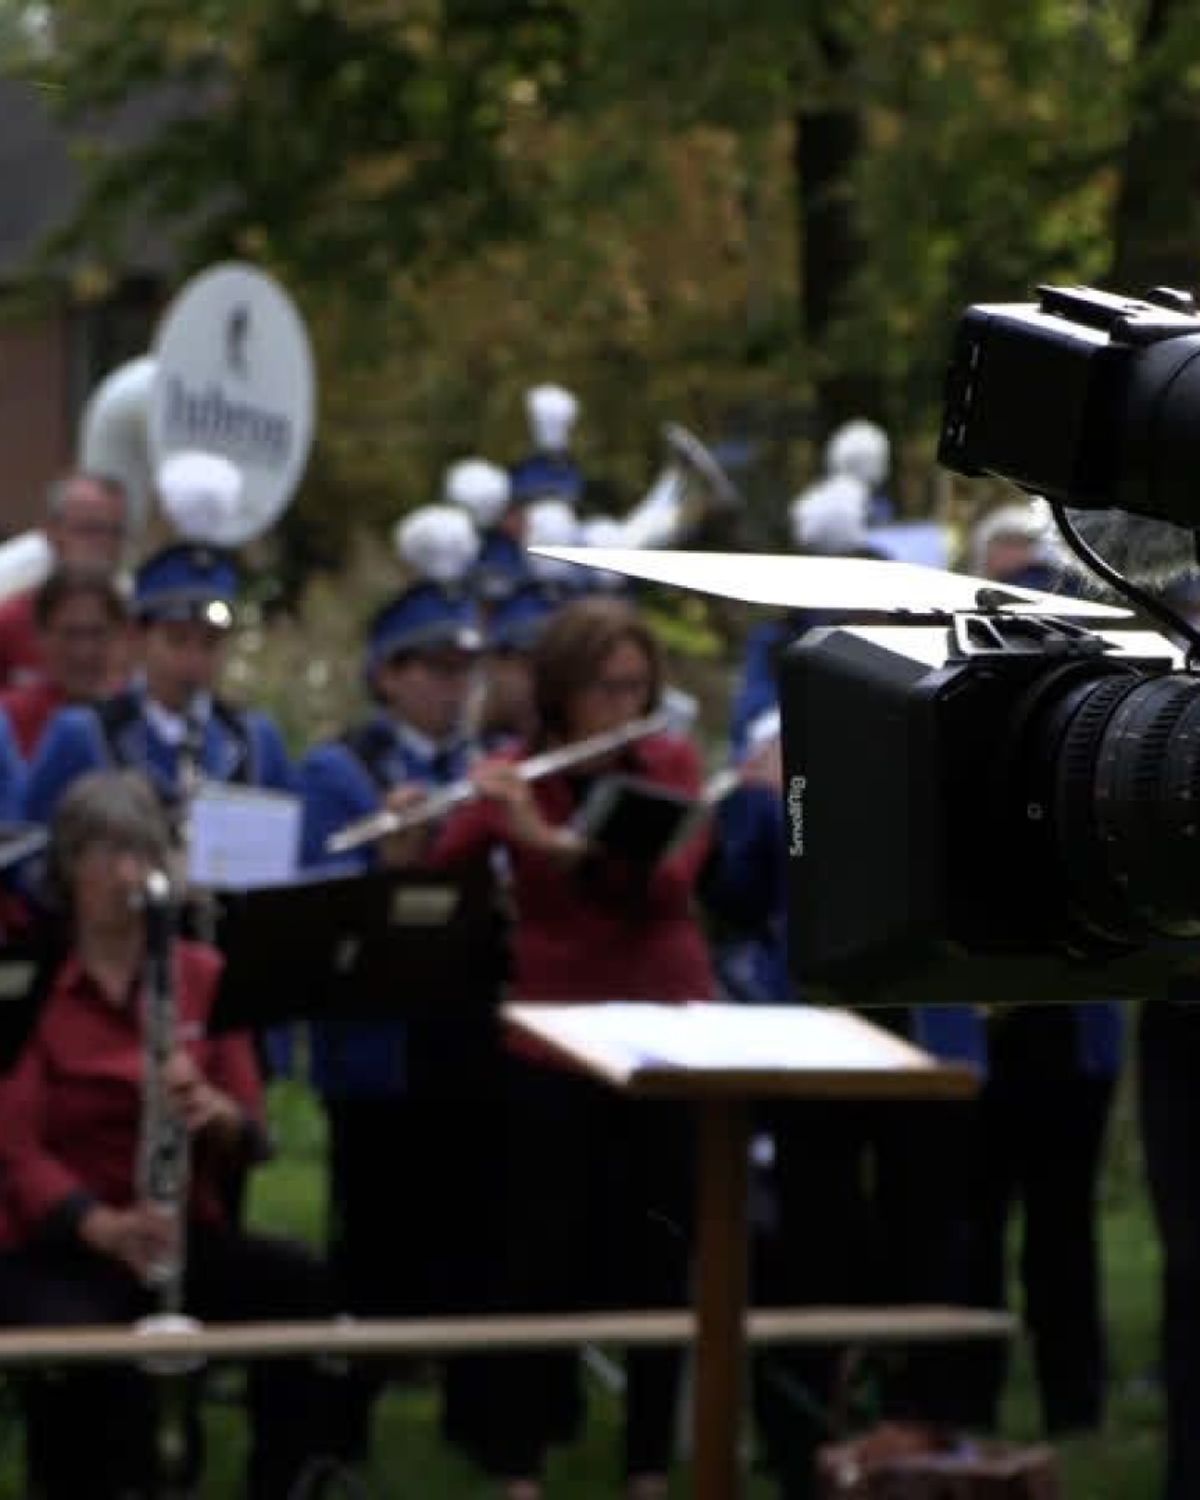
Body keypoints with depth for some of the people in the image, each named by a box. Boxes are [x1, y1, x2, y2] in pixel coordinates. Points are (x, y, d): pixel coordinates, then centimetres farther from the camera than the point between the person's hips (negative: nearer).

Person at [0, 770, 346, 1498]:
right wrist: (101, 1226, -30)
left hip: (187, 1233, 4)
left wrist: (212, 1112, -22)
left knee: (308, 1288, -27)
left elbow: (250, 1138, 4)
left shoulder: (203, 975, 8)